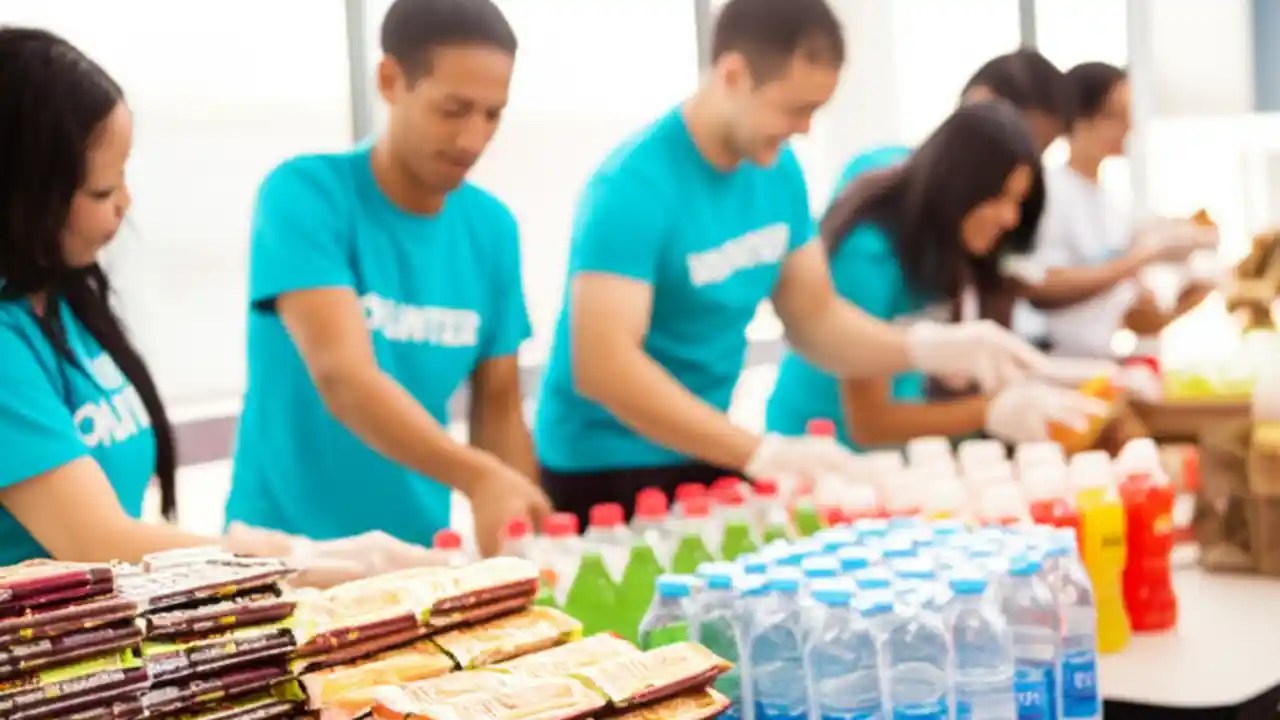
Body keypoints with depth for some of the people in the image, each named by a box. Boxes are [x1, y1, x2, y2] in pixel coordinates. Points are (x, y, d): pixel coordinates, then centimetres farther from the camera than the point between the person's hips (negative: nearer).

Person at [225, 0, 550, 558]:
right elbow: (343, 378, -26)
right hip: (291, 551, -4)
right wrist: (478, 477, -38)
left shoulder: (492, 229, 0)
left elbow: (498, 408, 7)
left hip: (419, 554, 4)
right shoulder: (305, 195, -14)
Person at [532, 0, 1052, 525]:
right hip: (608, 472, -7)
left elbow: (814, 319, 5)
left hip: (705, 459, 7)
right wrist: (762, 452, -35)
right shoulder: (635, 187, -22)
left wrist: (927, 347, -13)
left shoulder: (779, 171, 0)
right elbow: (603, 367, -31)